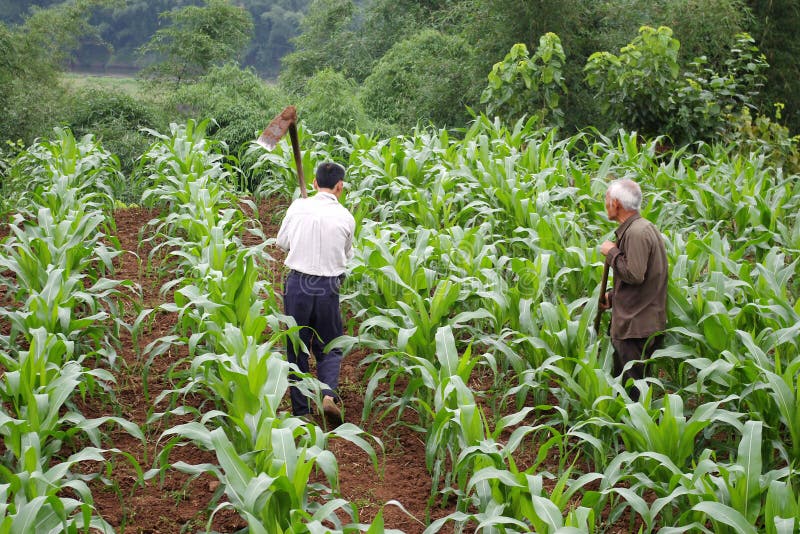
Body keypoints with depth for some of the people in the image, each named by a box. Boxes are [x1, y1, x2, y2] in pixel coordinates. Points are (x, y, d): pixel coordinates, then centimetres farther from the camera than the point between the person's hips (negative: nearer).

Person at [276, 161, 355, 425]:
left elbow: (282, 242, 9)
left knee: (296, 348, 12)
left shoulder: (297, 207, -3)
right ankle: (328, 393, -11)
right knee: (329, 348, 14)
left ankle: (300, 410, 14)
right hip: (328, 287, 0)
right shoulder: (346, 217, -4)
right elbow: (347, 255, 8)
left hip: (297, 284, 1)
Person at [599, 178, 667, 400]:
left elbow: (634, 275, -26)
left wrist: (612, 253, -14)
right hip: (635, 321, 11)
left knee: (633, 390, -3)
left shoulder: (636, 233, -20)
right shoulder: (642, 227, 14)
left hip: (636, 326, -11)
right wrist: (612, 297, 18)